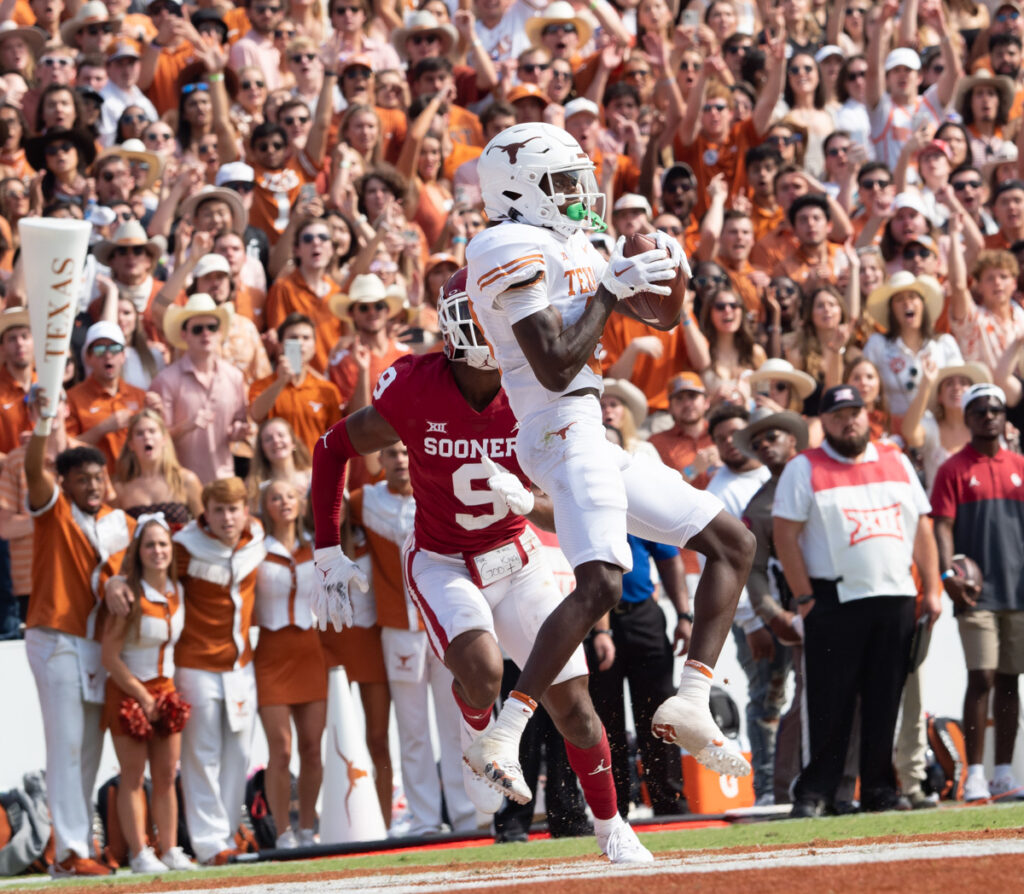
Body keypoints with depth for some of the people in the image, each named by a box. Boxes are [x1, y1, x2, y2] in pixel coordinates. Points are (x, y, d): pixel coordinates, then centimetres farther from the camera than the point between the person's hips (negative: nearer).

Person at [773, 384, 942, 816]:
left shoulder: (895, 462, 15)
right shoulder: (804, 469, 1)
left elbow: (921, 528, 16)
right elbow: (784, 534, -4)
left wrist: (932, 590, 8)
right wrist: (803, 597, -9)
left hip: (896, 600, 4)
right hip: (835, 601, -4)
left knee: (886, 701, 5)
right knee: (829, 702, -6)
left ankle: (879, 789, 11)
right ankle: (815, 792, -2)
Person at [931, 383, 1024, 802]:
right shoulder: (954, 469, 1)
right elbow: (943, 525, -6)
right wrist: (948, 573, -19)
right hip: (977, 592, -4)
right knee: (981, 678, -10)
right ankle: (975, 774, -9)